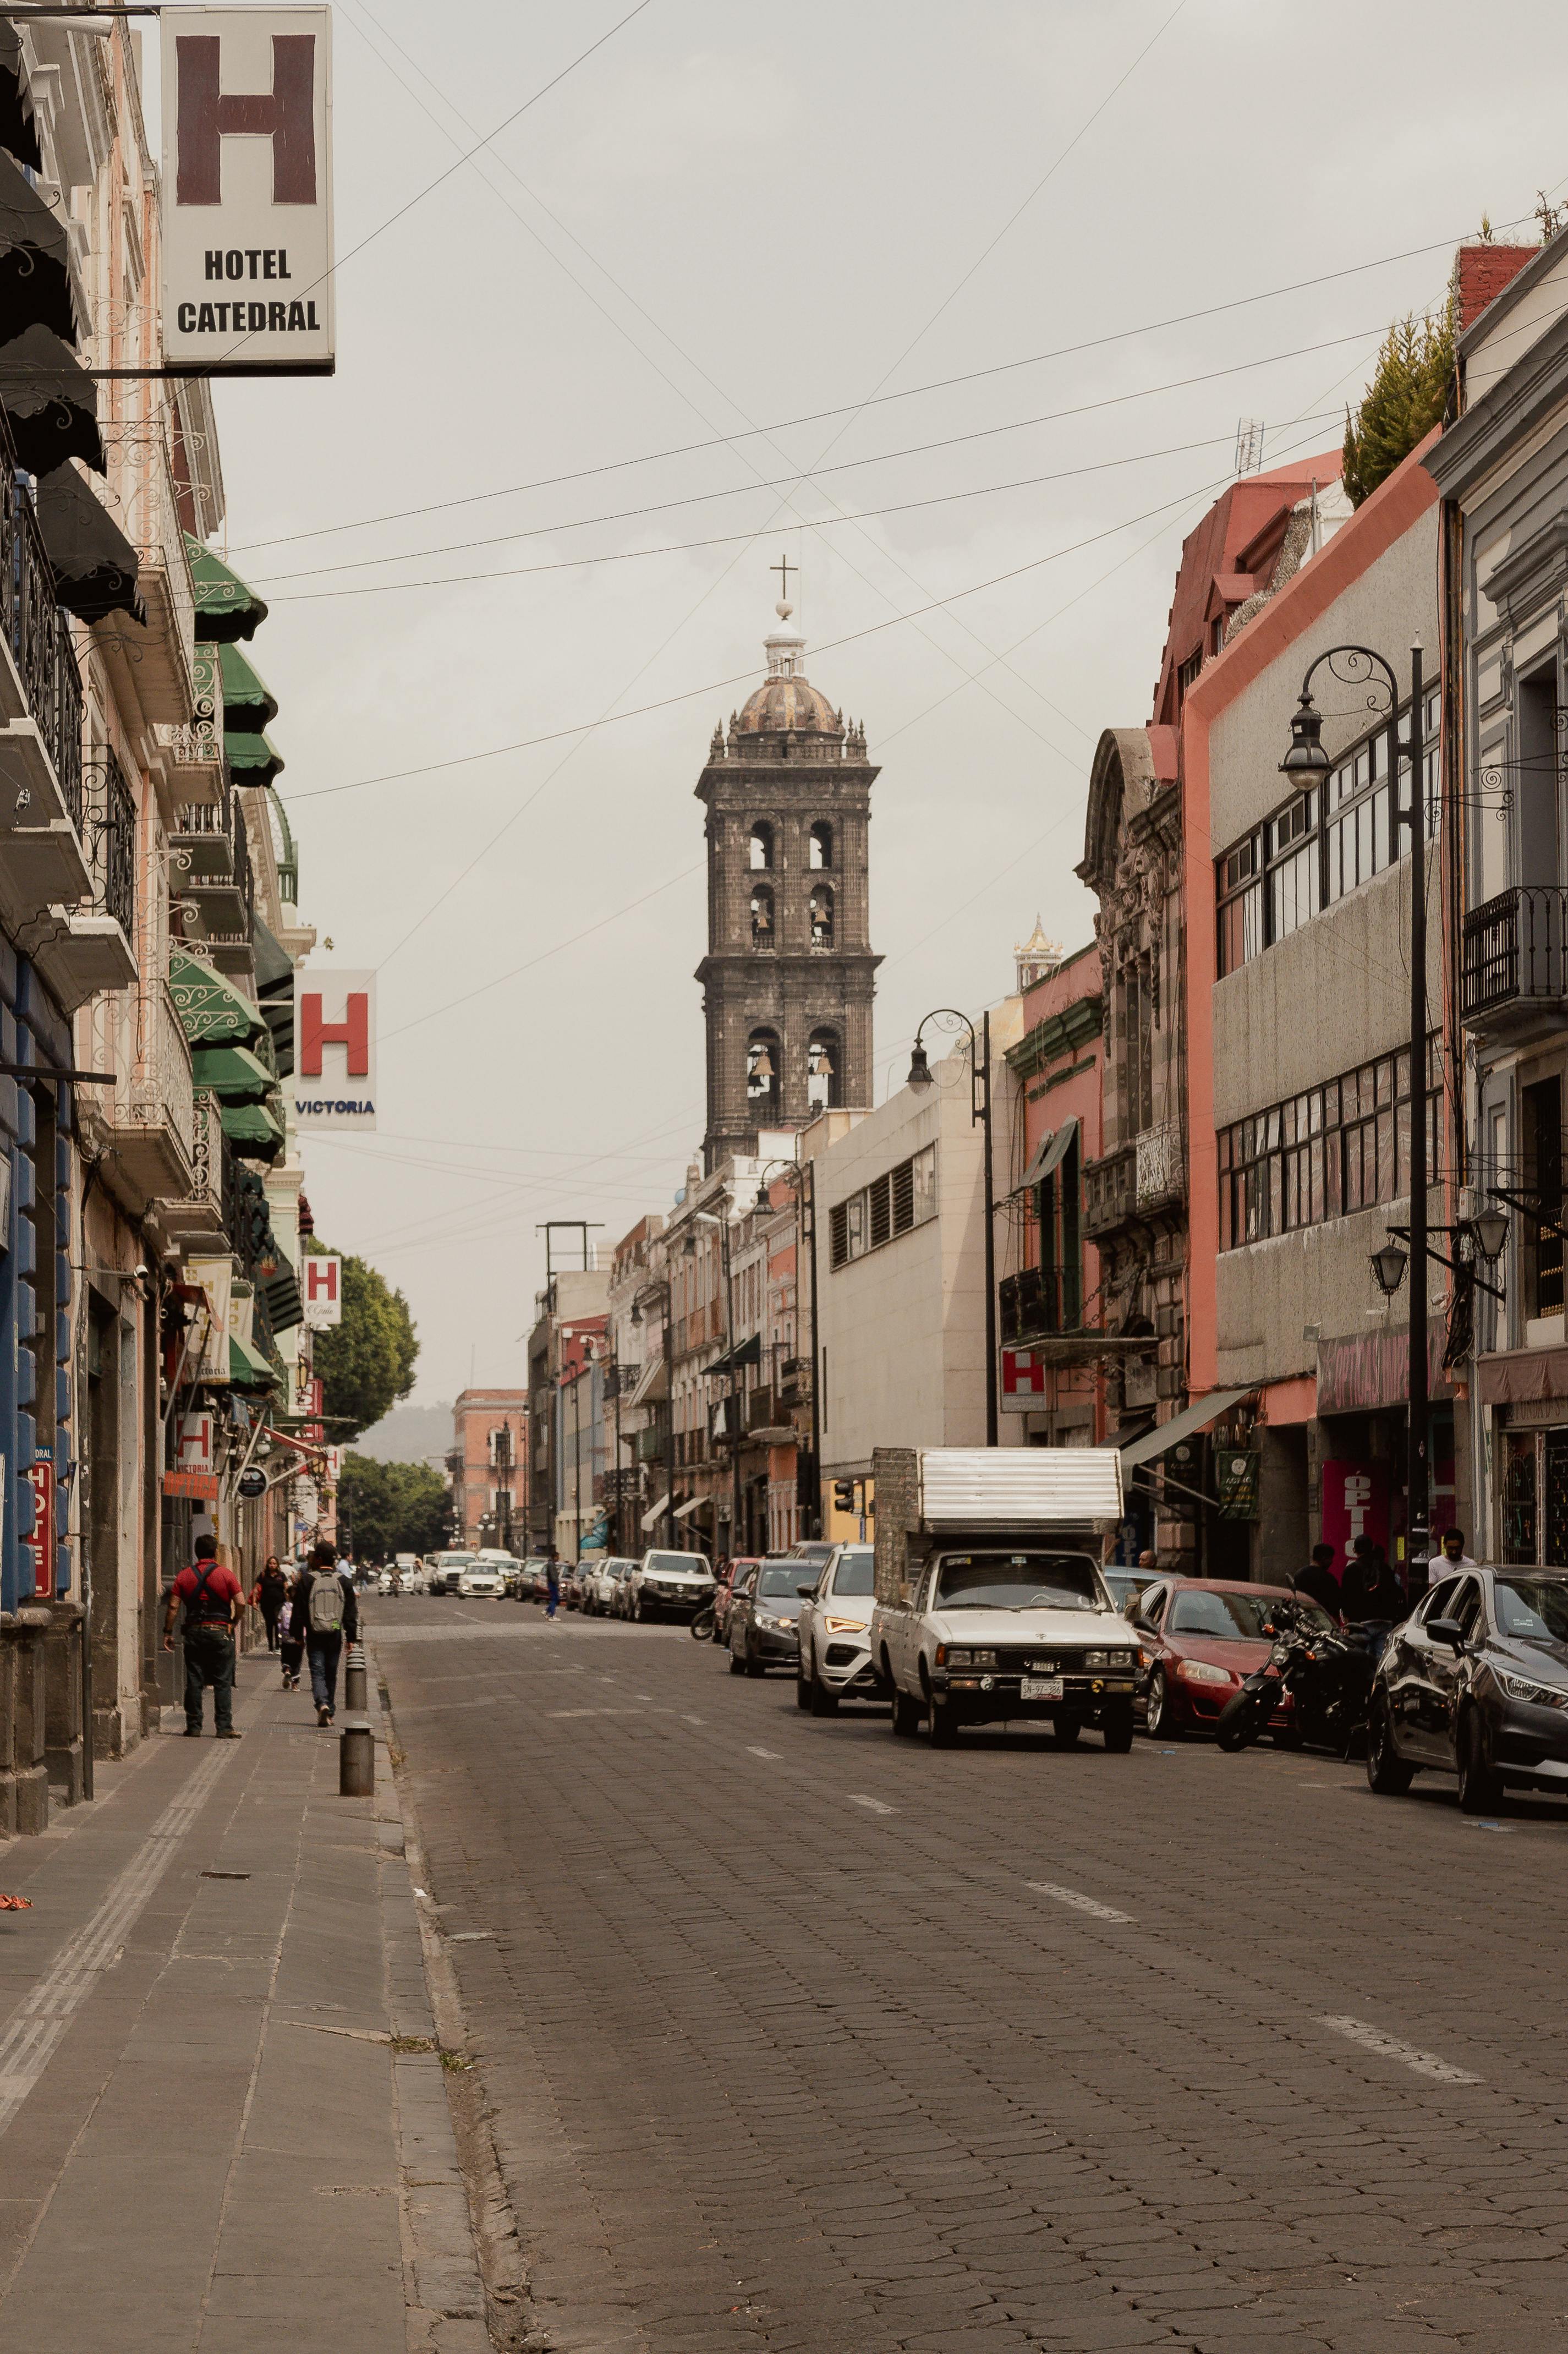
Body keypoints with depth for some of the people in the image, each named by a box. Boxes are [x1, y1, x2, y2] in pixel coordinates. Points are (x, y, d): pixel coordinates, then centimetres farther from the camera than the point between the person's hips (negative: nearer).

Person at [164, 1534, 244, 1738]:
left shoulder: (184, 1576, 4)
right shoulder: (226, 1575, -3)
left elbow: (173, 1606, -1)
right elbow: (241, 1603, -9)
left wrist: (168, 1632, 4)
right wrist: (233, 1622, 7)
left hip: (194, 1631, 2)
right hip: (220, 1632, -2)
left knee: (194, 1681, 7)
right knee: (223, 1682, 1)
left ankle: (194, 1727, 8)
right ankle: (224, 1727, -3)